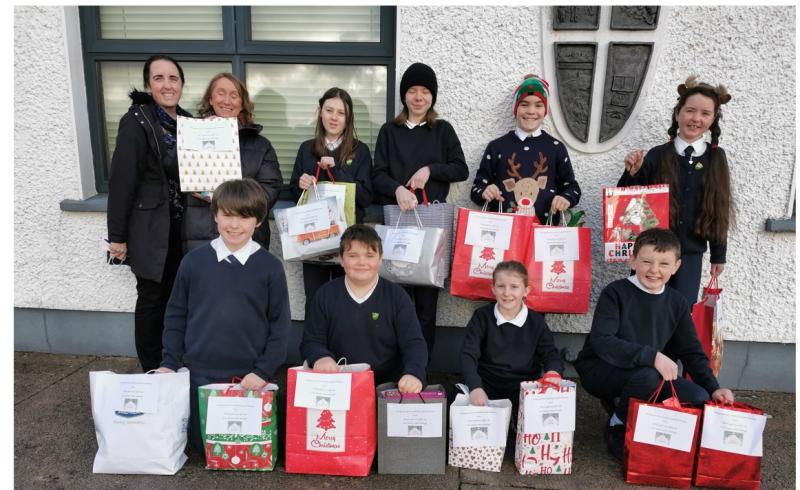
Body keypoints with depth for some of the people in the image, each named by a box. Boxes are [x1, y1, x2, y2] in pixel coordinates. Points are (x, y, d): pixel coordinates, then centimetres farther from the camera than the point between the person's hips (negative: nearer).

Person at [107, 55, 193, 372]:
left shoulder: (189, 121, 8)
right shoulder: (137, 121, -10)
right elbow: (122, 180, -13)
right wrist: (117, 235, -14)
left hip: (182, 228, 5)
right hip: (151, 229, -5)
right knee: (152, 299, 4)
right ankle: (152, 372, 19)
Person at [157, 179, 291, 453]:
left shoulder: (270, 267, -7)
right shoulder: (194, 261, -3)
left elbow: (280, 325, -5)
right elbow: (175, 315, 6)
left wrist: (263, 371, -10)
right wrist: (170, 362, 2)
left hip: (249, 378, -1)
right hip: (201, 375, 2)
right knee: (203, 446, 13)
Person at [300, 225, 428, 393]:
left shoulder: (397, 296, 1)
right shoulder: (325, 295, 4)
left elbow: (414, 343, -4)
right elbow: (311, 342, 5)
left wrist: (414, 373, -26)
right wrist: (321, 357, -20)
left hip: (389, 387, 0)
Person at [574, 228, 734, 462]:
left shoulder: (677, 303, 3)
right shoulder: (615, 293, -16)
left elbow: (691, 351, 6)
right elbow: (601, 342, -27)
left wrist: (713, 388, -8)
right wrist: (652, 356, -36)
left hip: (650, 372, 6)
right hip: (600, 372, -5)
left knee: (699, 398, -14)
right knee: (647, 375, -34)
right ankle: (619, 428, -6)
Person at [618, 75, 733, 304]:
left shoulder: (717, 158, 3)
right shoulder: (657, 155, -4)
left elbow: (720, 210, 7)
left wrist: (718, 255, 9)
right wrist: (632, 173, -20)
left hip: (691, 254, 2)